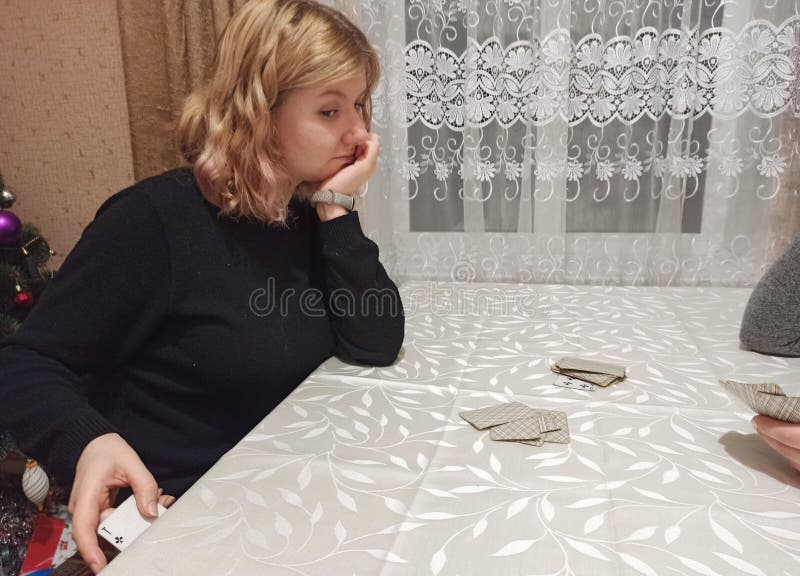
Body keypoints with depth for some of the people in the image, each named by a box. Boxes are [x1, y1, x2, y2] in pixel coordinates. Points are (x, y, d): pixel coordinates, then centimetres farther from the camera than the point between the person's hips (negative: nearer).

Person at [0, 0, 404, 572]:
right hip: (166, 513, -5)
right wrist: (91, 444, -32)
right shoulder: (157, 219, -17)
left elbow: (377, 345, -8)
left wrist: (337, 209, -15)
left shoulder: (312, 219, 0)